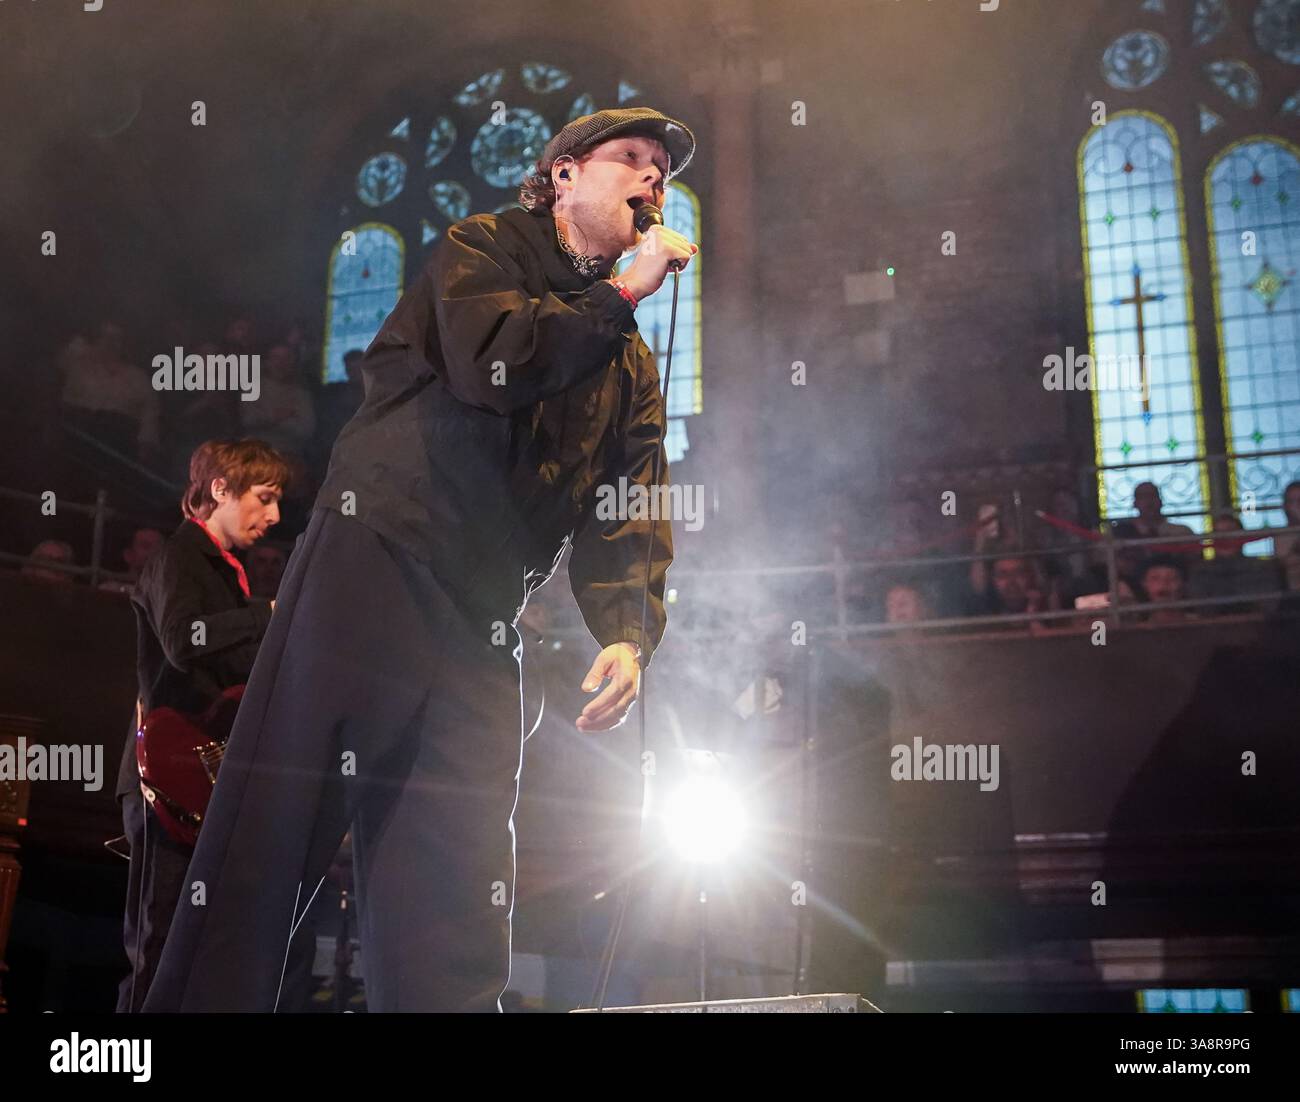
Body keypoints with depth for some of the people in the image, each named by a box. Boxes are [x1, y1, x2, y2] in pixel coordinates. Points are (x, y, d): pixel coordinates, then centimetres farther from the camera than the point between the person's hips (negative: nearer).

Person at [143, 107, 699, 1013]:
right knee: (278, 816, -9)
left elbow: (631, 513, 9)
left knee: (462, 887, 2)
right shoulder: (484, 249, 7)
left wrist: (628, 634, -8)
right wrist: (624, 293, -5)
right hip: (376, 556, -5)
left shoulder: (632, 366, 20)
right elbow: (492, 359, -15)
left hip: (482, 624, 6)